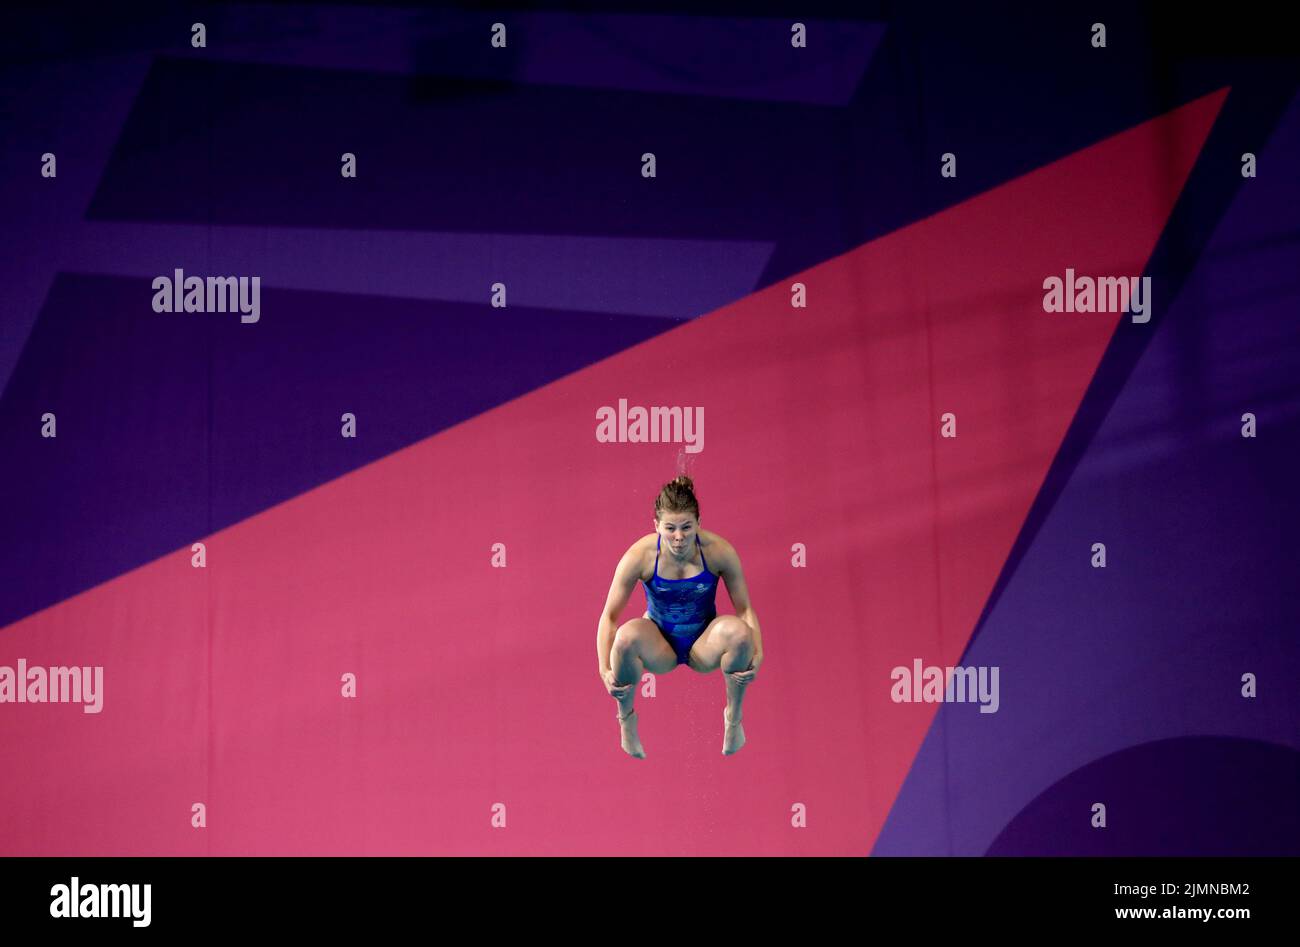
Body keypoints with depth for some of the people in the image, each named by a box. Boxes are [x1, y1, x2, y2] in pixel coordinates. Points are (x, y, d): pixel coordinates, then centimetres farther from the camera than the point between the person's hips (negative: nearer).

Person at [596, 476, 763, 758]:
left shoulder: (718, 551, -20)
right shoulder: (641, 555, -21)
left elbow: (745, 608, -11)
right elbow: (609, 615, -14)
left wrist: (756, 656, -27)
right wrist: (605, 670, -26)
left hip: (704, 647, 0)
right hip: (660, 647, 0)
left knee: (738, 630, -34)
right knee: (627, 636, -35)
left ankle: (734, 717, -6)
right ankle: (626, 718, -4)